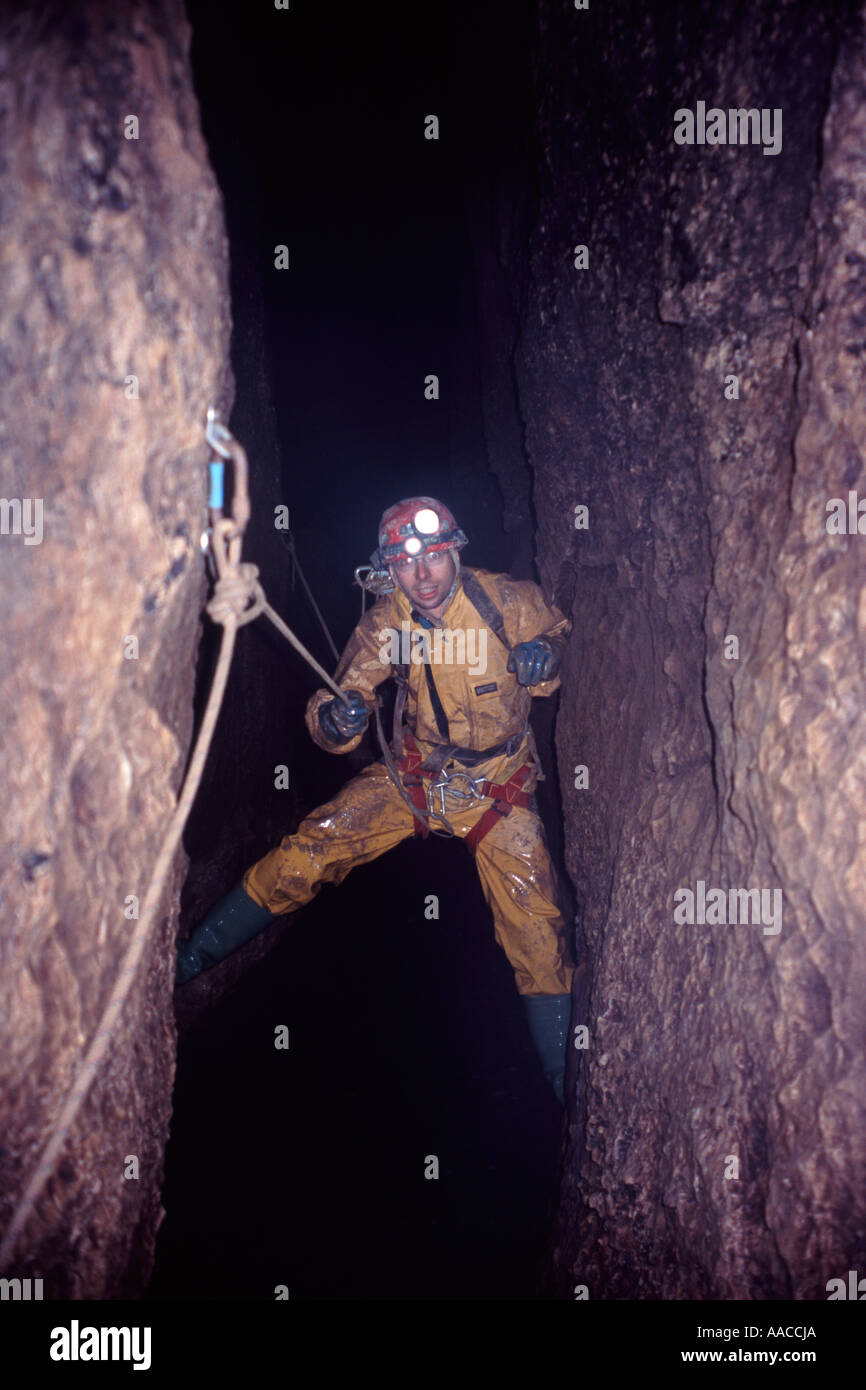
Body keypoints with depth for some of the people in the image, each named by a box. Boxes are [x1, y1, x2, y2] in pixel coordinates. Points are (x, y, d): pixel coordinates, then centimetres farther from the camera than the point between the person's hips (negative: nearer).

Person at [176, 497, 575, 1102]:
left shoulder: (509, 601, -16)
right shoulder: (386, 624, -10)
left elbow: (562, 634, 2)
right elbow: (350, 689, -4)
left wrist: (545, 657, -22)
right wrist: (336, 717, -30)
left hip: (500, 788, -2)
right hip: (412, 777, 2)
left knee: (538, 931, -9)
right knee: (306, 853, -8)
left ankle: (566, 1081, 9)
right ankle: (190, 957, 12)